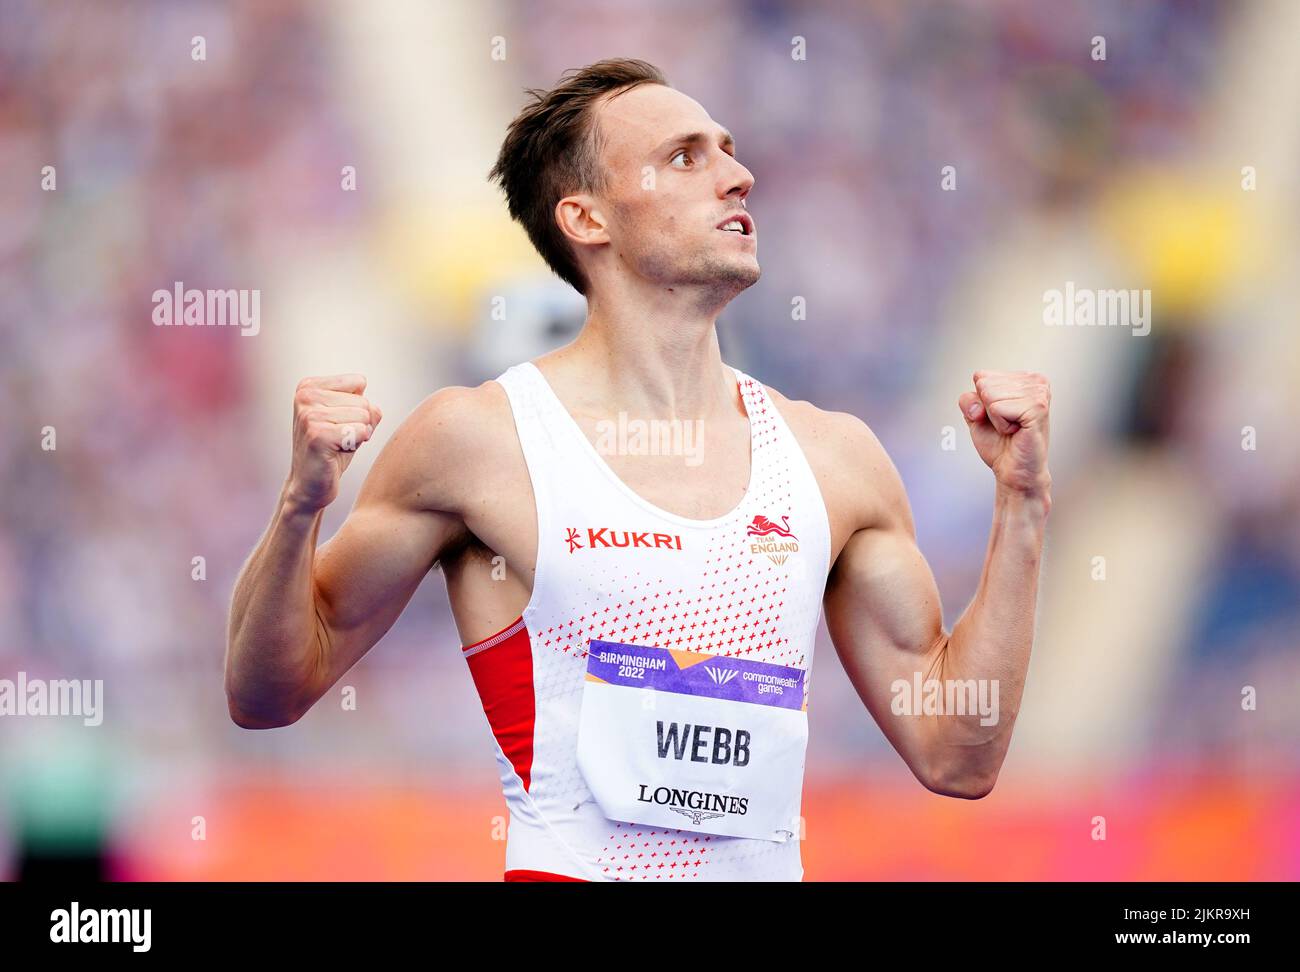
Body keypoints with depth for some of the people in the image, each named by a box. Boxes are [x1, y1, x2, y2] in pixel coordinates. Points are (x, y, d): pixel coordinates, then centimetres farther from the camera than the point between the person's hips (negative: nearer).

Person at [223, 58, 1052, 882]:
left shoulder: (835, 458, 9)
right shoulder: (479, 439, -2)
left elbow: (956, 756, 12)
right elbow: (268, 694, 3)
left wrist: (1021, 507, 8)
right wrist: (302, 506, -12)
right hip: (569, 869, -3)